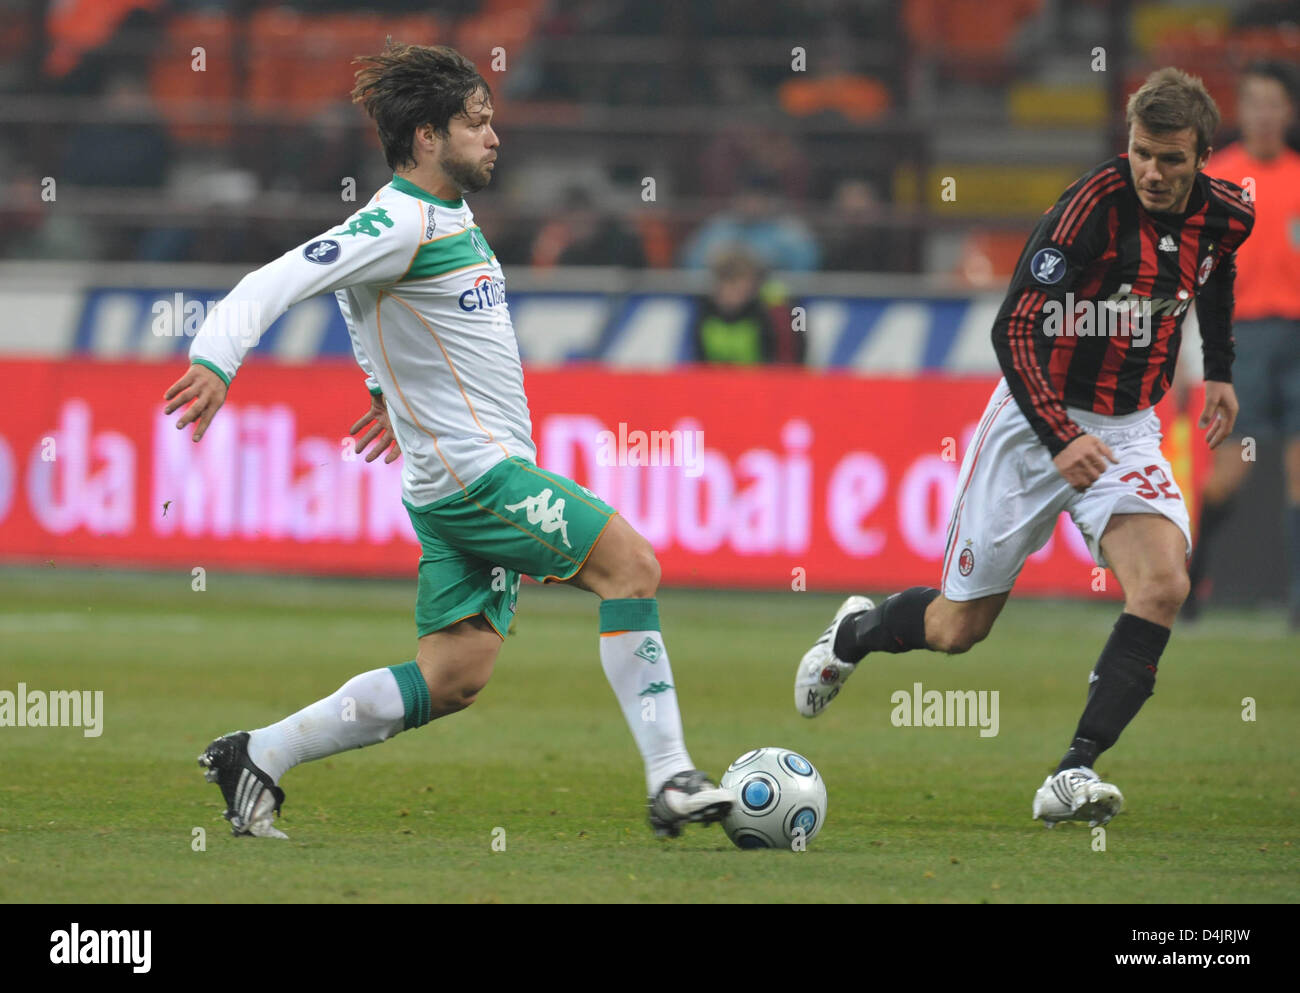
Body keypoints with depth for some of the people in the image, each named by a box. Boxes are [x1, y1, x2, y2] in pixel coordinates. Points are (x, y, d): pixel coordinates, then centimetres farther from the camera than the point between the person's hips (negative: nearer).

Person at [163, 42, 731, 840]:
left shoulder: (450, 214, 16)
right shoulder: (400, 222, -14)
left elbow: (359, 291, 35)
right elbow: (278, 282, -22)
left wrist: (388, 387, 38)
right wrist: (215, 359, -36)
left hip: (483, 472, 10)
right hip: (475, 473, -10)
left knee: (454, 678, 4)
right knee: (631, 564, -13)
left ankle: (259, 758, 8)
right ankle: (671, 780, -13)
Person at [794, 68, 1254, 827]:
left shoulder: (1225, 216, -5)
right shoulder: (1096, 204, -24)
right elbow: (1014, 330, -25)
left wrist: (1221, 371, 19)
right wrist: (1060, 440, -33)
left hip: (1128, 429, 4)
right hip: (1037, 420, -4)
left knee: (1164, 584, -25)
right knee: (958, 629, 6)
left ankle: (1075, 777, -24)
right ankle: (855, 634, 41)